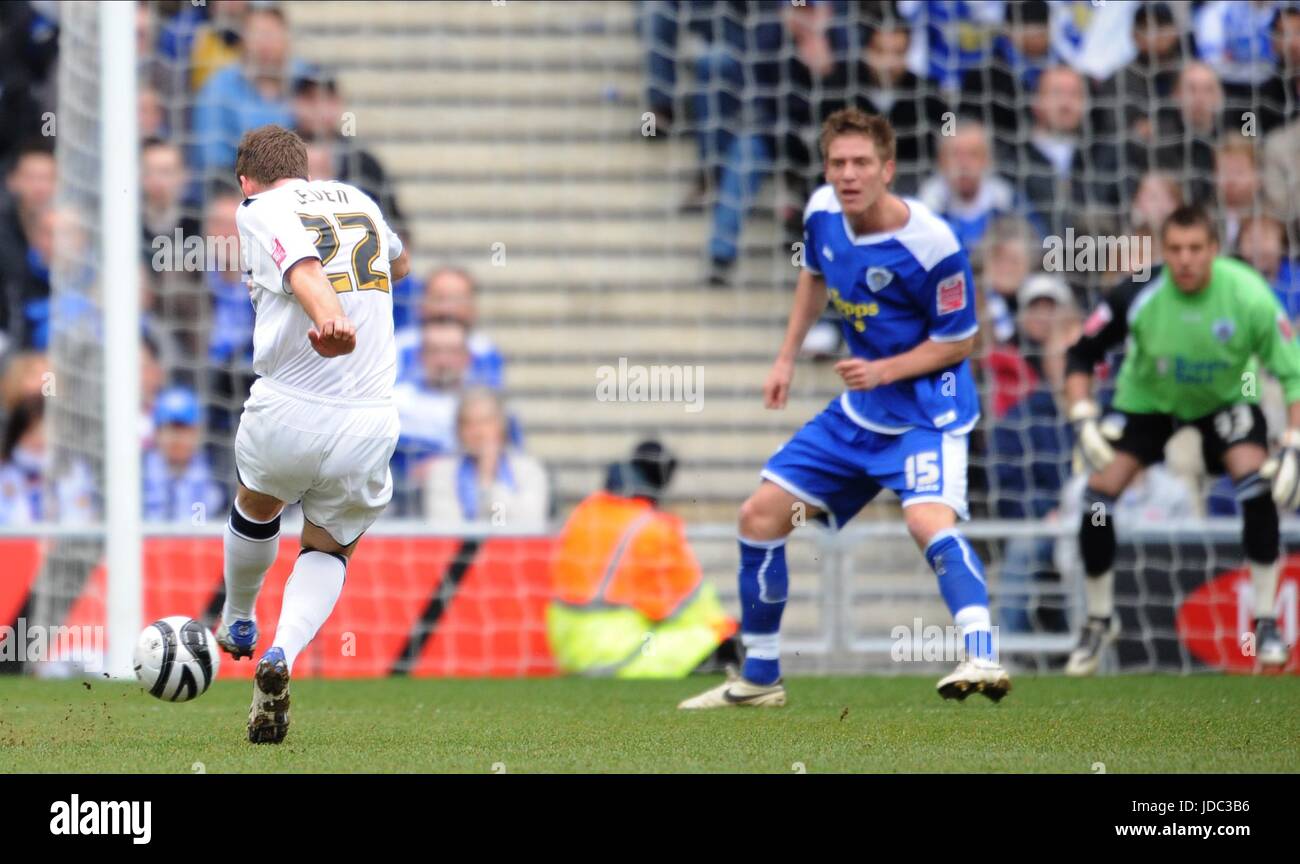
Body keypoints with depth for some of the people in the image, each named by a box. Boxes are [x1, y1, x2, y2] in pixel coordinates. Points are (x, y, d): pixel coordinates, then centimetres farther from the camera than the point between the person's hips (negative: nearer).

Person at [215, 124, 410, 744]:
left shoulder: (259, 210, 1)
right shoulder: (357, 199, 16)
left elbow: (303, 267, -22)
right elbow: (397, 263, 39)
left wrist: (329, 318, -41)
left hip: (288, 412, -3)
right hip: (369, 424, 3)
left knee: (255, 509, 29)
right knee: (328, 551, 20)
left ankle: (238, 625, 51)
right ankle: (283, 654, -7)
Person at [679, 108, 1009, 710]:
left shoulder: (929, 243, -24)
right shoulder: (822, 211, -5)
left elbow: (957, 342, -14)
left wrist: (884, 370, -25)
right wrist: (786, 359, 16)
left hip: (926, 409, -7)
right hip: (858, 413, 7)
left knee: (927, 520, -34)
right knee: (761, 514, 7)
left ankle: (983, 659, -44)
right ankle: (759, 678, 20)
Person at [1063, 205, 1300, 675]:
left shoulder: (1249, 296, -30)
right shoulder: (1138, 296, -29)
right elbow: (1081, 355, -15)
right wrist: (1083, 419, -28)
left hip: (1226, 398, -1)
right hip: (1146, 400, 1)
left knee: (1257, 486, -25)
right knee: (1097, 494, -14)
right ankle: (1100, 621, 9)